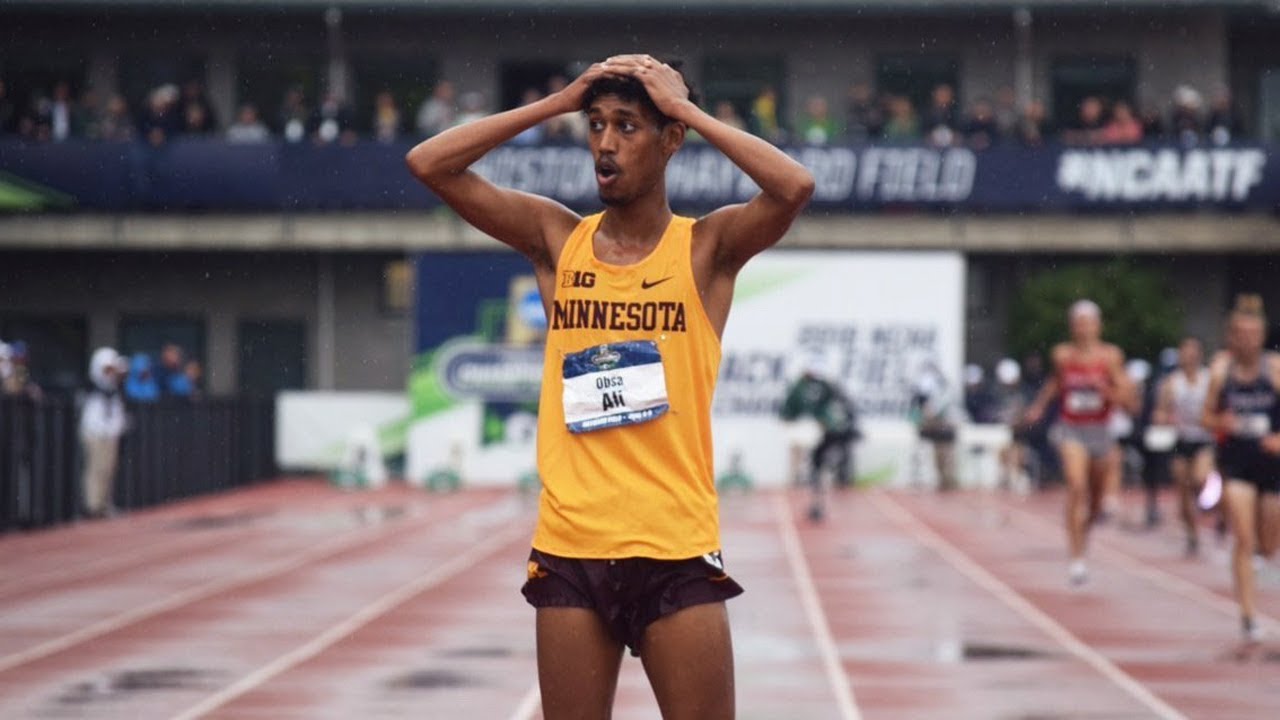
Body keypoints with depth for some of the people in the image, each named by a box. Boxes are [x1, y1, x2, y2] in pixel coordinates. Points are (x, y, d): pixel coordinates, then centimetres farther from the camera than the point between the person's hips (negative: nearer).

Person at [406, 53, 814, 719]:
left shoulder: (707, 246, 1)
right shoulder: (557, 239, 8)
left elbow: (794, 187, -18)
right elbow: (428, 164, 2)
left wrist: (687, 110, -8)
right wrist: (558, 102, 1)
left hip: (677, 552, -2)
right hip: (568, 550, 2)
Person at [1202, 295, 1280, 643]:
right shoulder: (1221, 370, -3)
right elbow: (1207, 416, 5)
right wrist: (1220, 423, -17)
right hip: (1236, 461, -1)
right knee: (1244, 541, -12)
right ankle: (1248, 616, -9)